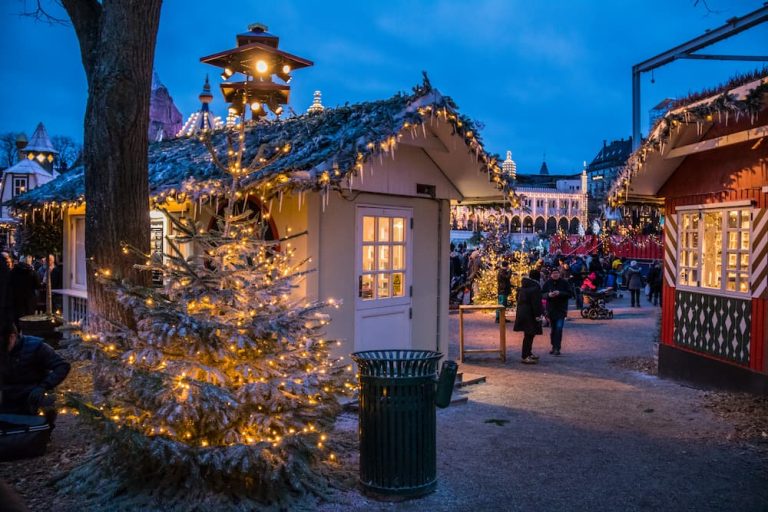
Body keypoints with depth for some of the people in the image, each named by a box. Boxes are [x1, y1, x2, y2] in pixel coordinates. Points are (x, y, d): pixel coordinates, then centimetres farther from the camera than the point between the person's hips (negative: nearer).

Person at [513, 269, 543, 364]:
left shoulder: (523, 287, 12)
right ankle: (525, 357, -3)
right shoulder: (535, 288, -17)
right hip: (530, 315, -10)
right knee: (529, 335, -5)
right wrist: (538, 315, -16)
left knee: (529, 335, 20)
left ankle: (528, 353, 31)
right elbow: (536, 303, -20)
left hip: (522, 312, 10)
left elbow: (518, 298, 20)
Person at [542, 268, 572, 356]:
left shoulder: (564, 283, -1)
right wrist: (548, 294, -17)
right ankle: (554, 346, 23)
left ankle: (557, 348, -12)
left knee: (559, 328, -13)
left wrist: (560, 293, -19)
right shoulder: (547, 283, 5)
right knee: (552, 329, 11)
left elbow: (569, 294, -4)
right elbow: (542, 294, 4)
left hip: (561, 309, -3)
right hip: (551, 309, 3)